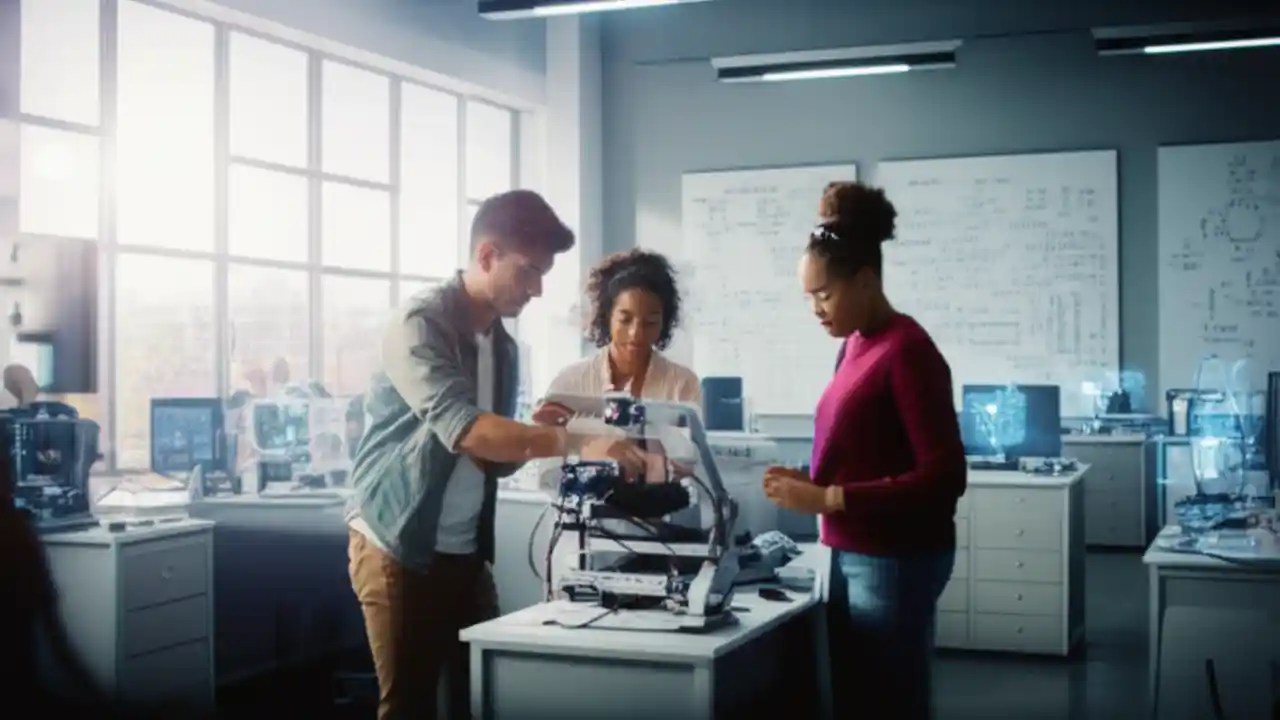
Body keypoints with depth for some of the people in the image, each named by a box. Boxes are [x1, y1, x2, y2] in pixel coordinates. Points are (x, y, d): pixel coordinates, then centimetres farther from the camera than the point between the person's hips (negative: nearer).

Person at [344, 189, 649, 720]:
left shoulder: (502, 346, 10)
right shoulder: (419, 324, -15)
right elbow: (462, 429, -29)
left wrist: (540, 436, -7)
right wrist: (575, 443, -35)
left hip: (466, 552, 7)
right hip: (398, 548, -7)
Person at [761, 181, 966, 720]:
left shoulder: (907, 350, -15)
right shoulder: (857, 345, 9)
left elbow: (944, 477, -19)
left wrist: (828, 499, -21)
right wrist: (810, 482, 0)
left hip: (897, 560, -8)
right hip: (853, 554, 8)